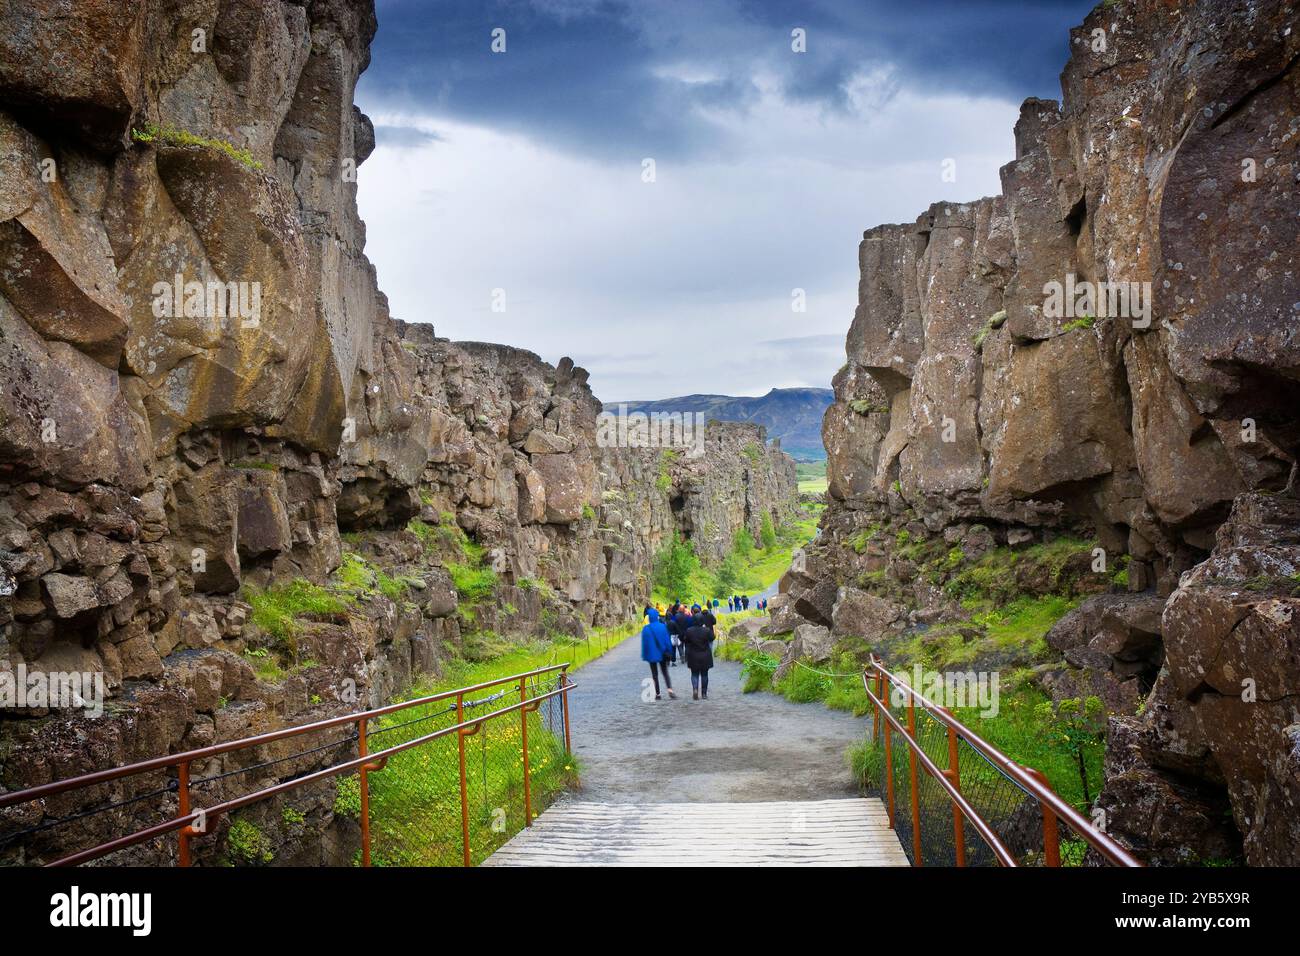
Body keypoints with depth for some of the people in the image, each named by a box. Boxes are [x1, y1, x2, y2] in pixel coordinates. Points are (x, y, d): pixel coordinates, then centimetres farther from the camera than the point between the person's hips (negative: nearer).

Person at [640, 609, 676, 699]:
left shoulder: (646, 629, -10)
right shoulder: (662, 627, -6)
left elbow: (644, 643, -5)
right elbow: (667, 640, -2)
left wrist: (644, 655, 2)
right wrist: (669, 652, 7)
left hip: (652, 654, -1)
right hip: (662, 654, 1)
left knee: (654, 674, 9)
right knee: (665, 672, 11)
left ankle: (657, 694, 8)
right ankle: (670, 689, -10)